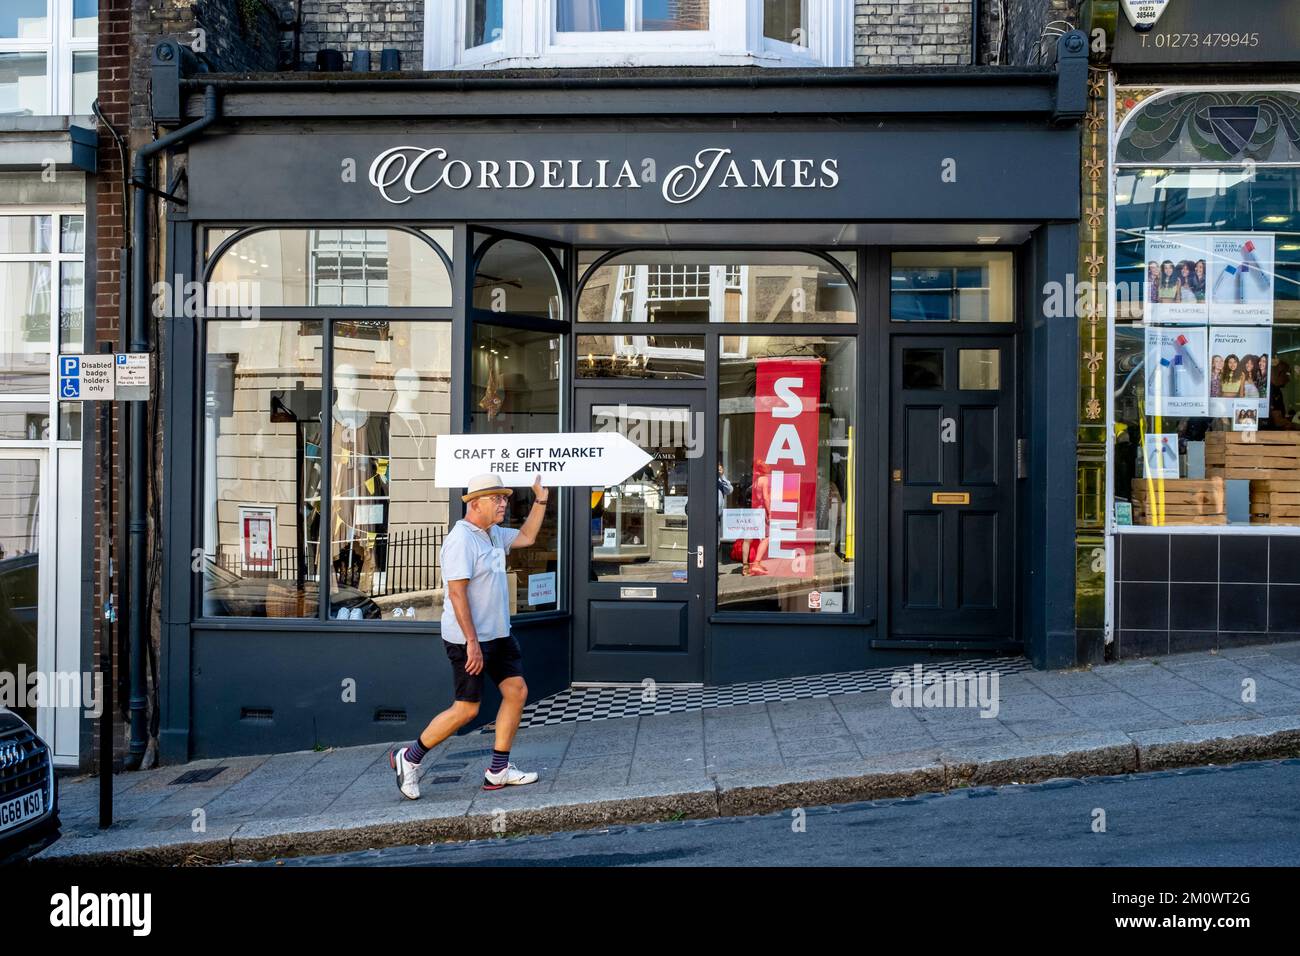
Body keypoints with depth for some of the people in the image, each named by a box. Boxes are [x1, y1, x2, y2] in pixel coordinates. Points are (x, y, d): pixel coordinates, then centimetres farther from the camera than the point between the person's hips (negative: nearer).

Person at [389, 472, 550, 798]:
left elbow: (526, 537, 28)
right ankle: (408, 758, 12)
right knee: (466, 709, -4)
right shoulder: (461, 539, -19)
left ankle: (498, 771, 12)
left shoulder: (492, 533, 11)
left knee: (517, 691, 4)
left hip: (498, 634, 9)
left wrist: (540, 501, 16)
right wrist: (472, 643, -26)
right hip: (468, 639, -9)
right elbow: (457, 593, -23)